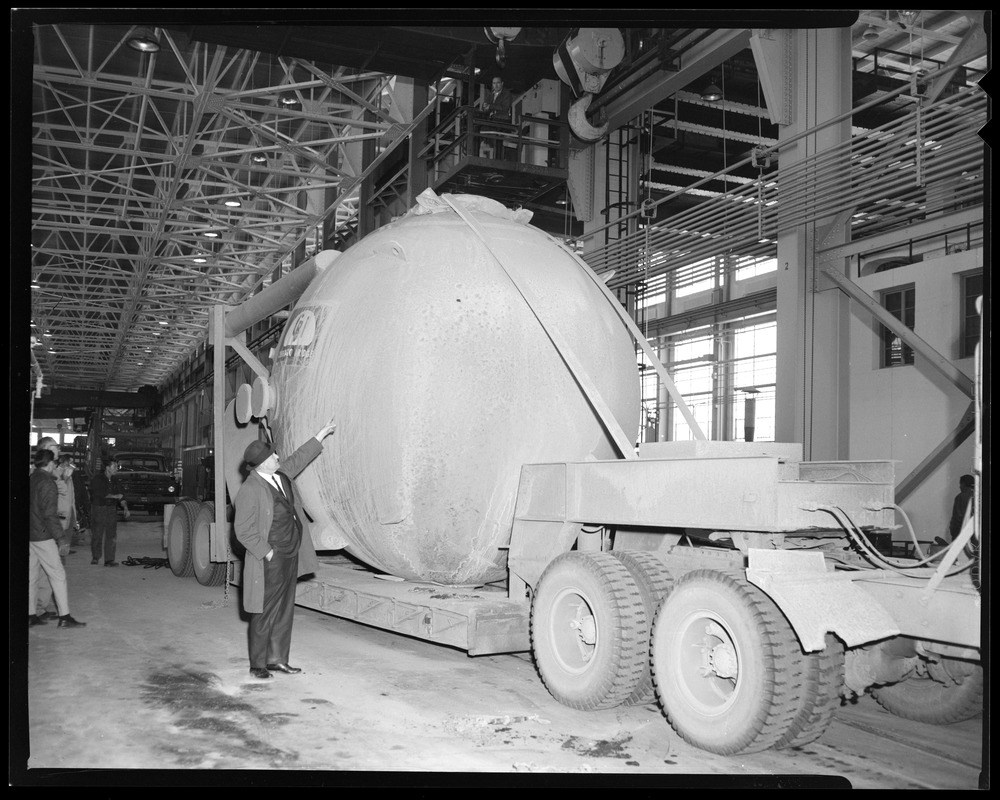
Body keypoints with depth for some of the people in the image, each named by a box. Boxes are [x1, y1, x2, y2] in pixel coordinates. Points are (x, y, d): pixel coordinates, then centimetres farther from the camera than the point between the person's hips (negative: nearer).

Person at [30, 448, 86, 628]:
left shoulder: (32, 479, 10)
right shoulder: (47, 483, -15)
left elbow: (32, 507, 16)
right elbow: (50, 514, -19)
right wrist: (61, 537, -15)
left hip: (30, 534, 8)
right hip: (43, 537, -8)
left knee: (31, 576, 13)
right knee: (57, 575, -3)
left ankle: (30, 615, 18)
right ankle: (64, 617, -2)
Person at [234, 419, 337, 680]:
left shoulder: (281, 473, 5)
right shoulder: (249, 491, -18)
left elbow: (298, 458, 24)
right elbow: (243, 531, -16)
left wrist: (322, 435, 28)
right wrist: (267, 552, -16)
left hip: (291, 555, 8)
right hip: (270, 560, -8)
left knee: (285, 609, 12)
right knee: (265, 613, 1)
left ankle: (277, 659, 22)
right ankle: (258, 665, 12)